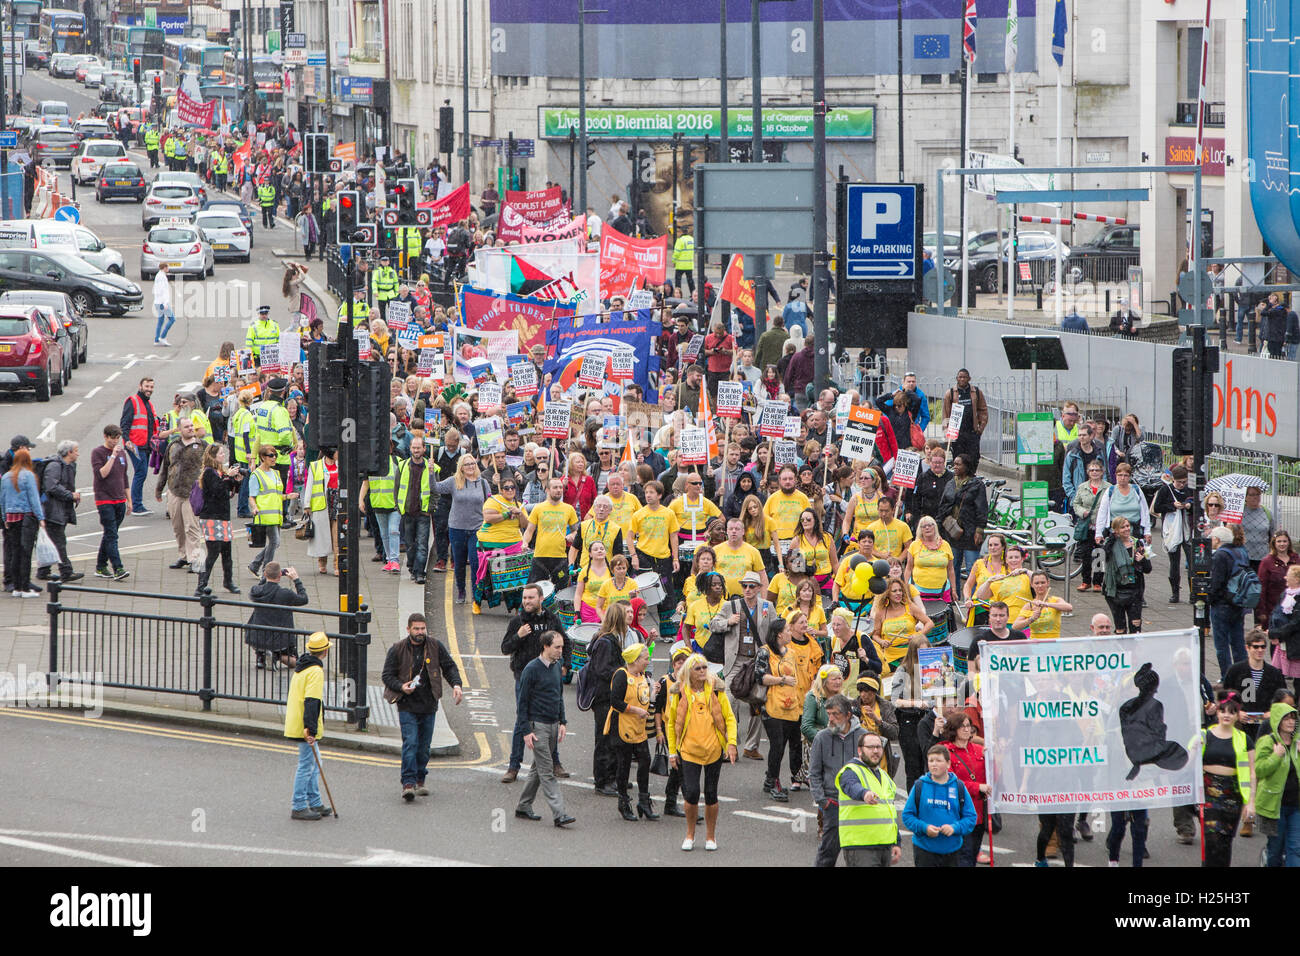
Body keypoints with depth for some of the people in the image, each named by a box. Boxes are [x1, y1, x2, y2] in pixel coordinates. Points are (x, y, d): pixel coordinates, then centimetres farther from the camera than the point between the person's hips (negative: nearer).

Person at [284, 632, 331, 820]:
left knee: (313, 764, 18)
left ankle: (315, 804, 24)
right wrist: (309, 729, -27)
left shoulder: (301, 667, 13)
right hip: (304, 727, -10)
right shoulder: (315, 671, -17)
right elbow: (311, 701, -24)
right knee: (306, 766, -4)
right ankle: (299, 808, -1)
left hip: (295, 723, 10)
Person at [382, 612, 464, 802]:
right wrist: (401, 687, -19)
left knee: (424, 746, 9)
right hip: (407, 706, -3)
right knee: (410, 743, -14)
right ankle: (408, 783, -18)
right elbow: (387, 676, 0)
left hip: (429, 706, 3)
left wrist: (456, 684, -10)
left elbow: (449, 667, 9)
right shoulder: (397, 650, -2)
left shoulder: (436, 646, 3)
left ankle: (420, 781, 22)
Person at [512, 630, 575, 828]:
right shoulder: (532, 669, -13)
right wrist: (526, 731, -14)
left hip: (552, 725, 8)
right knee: (546, 771, -9)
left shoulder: (556, 667, 10)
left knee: (539, 769, 14)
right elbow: (522, 701, -11)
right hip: (537, 725, -8)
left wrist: (562, 722, 13)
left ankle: (523, 807, 25)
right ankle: (559, 814, -15)